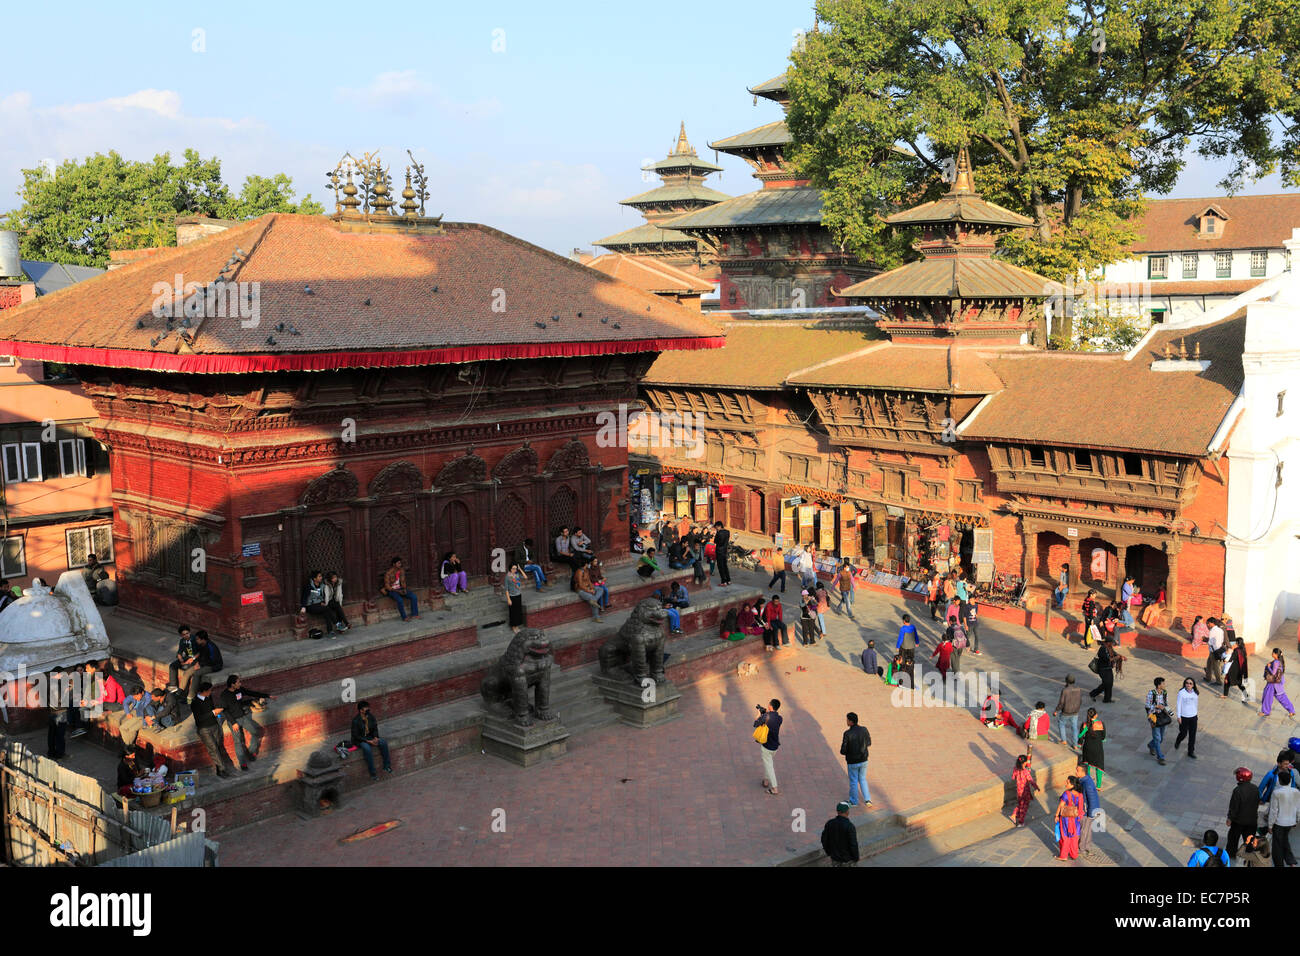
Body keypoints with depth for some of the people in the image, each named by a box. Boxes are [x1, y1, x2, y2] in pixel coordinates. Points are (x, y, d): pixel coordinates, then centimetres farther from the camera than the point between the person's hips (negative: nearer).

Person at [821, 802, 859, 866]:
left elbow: (824, 840, 1)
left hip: (834, 859, 4)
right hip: (848, 860, -4)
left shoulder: (829, 823, -8)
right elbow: (853, 844, -21)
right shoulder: (849, 826, -23)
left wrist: (828, 852, 15)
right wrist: (856, 858, -6)